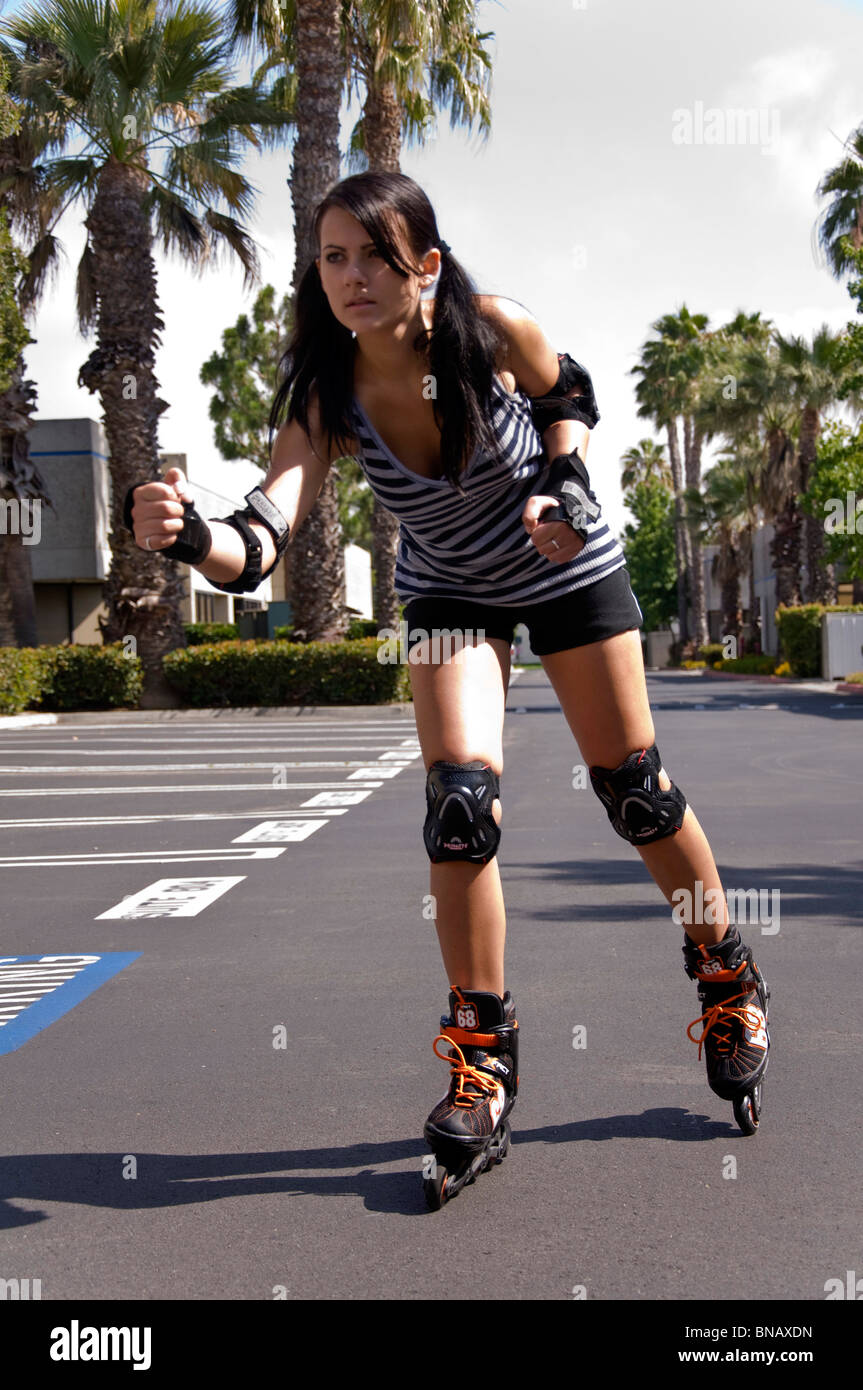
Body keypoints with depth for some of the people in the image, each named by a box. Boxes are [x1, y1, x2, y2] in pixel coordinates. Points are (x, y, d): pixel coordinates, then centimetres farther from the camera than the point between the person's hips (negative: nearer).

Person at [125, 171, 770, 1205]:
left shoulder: (492, 329, -26)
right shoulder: (325, 396, -25)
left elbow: (569, 392, -3)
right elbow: (258, 545, -38)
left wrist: (565, 478, -20)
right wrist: (191, 537, -59)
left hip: (567, 567, 0)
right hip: (450, 595, 1)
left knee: (632, 786, 4)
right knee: (460, 800, -15)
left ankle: (727, 978, 30)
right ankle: (482, 1060, 2)